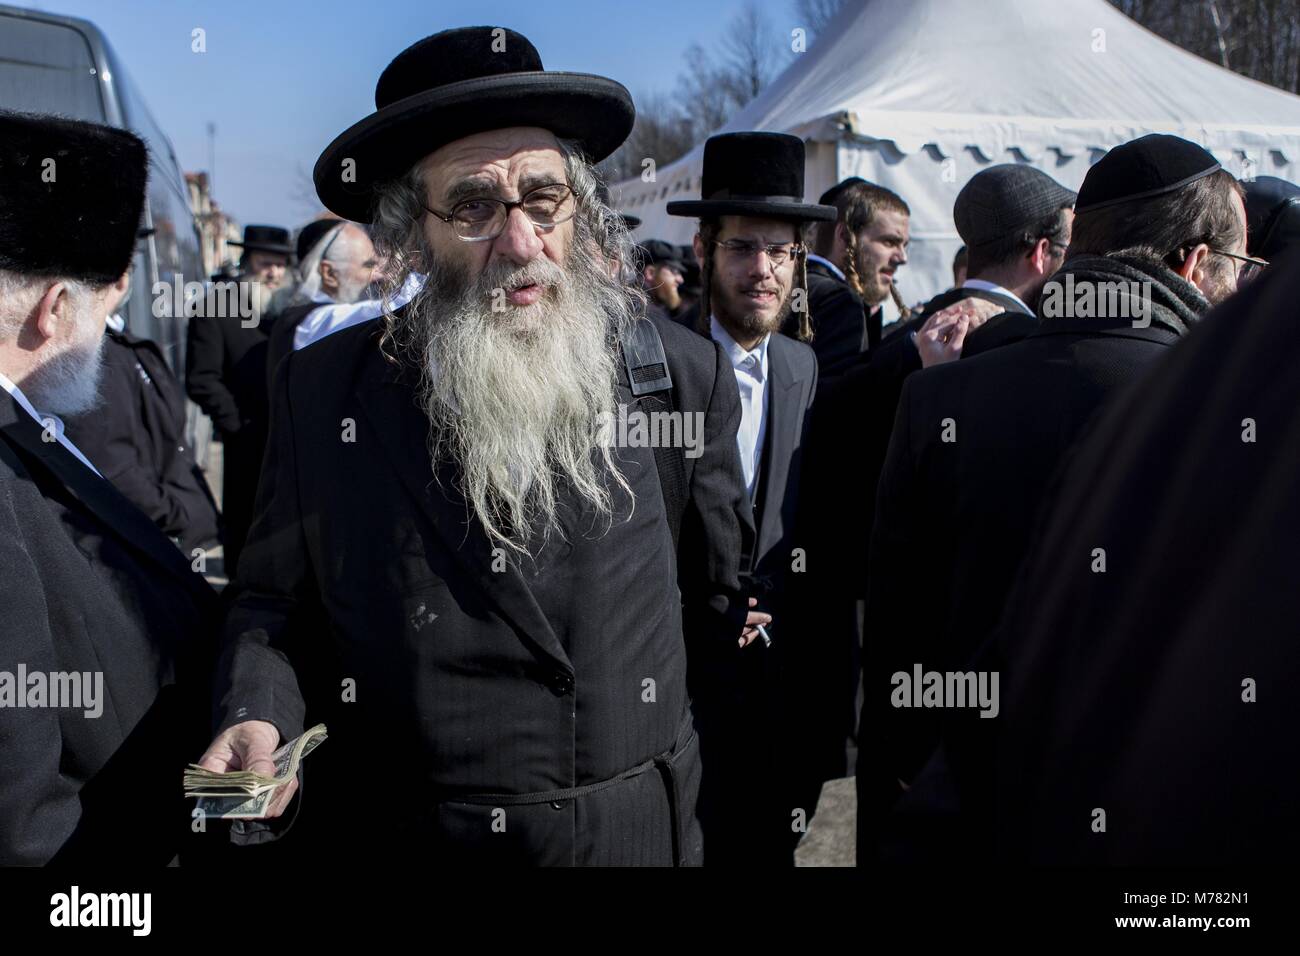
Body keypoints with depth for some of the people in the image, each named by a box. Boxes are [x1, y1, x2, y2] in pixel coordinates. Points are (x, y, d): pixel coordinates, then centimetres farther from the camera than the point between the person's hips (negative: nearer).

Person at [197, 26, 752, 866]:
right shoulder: (320, 391, -7)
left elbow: (715, 589, 6)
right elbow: (275, 605, 2)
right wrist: (258, 717, -15)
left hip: (636, 836, 0)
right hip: (394, 836, 1)